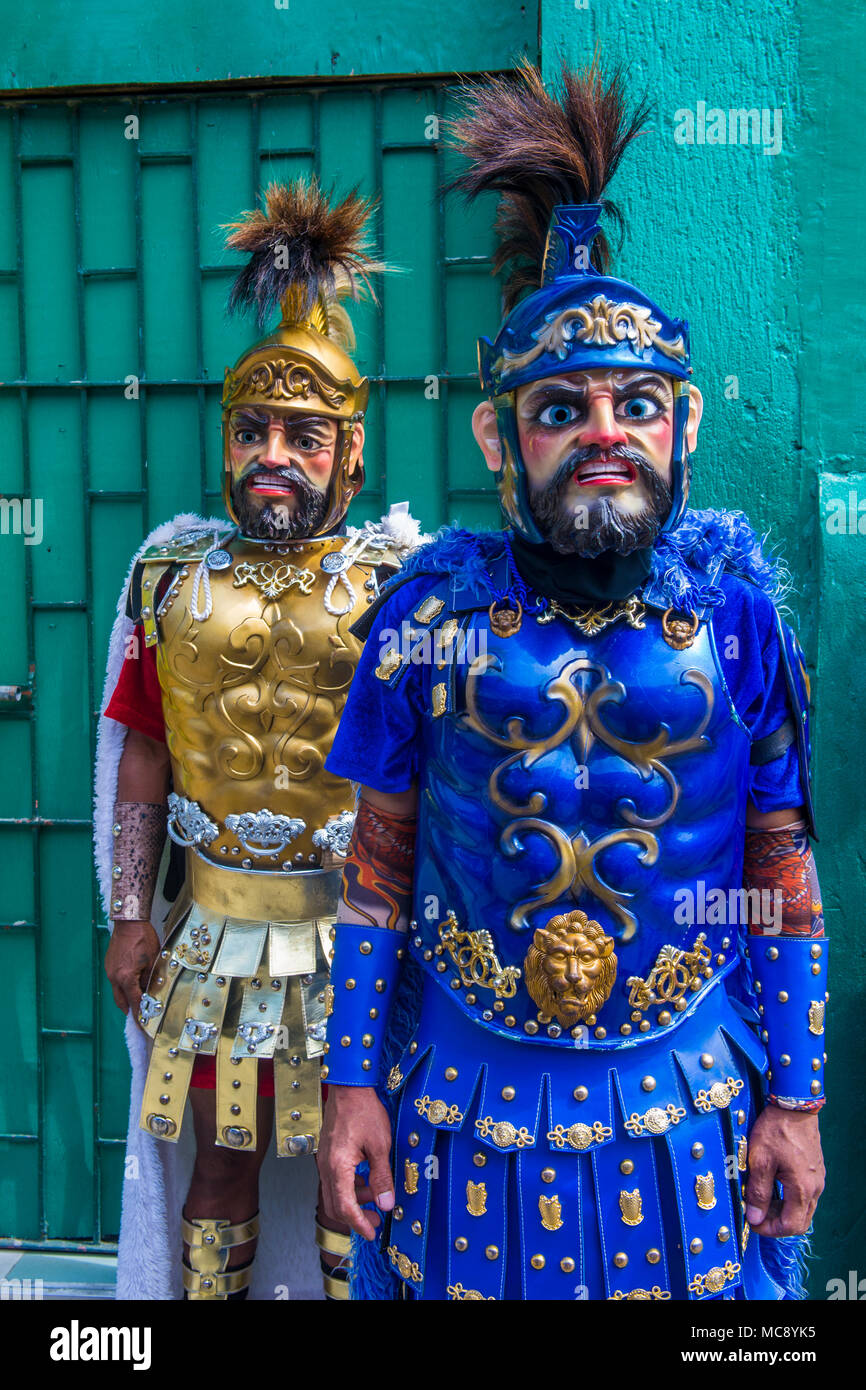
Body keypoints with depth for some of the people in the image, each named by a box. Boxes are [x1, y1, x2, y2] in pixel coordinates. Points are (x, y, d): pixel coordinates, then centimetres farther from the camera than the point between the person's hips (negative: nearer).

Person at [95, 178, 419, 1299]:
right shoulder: (171, 576, 4)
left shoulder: (396, 580, -5)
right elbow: (142, 763, 7)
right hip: (212, 928, 3)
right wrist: (129, 916, 3)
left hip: (359, 926, -2)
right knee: (221, 1159, 15)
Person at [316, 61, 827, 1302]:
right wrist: (352, 1084, -1)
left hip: (688, 1122, 1)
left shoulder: (736, 608, -6)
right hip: (462, 1115, 0)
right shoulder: (429, 610, -6)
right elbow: (378, 864, 0)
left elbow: (783, 875, 0)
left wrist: (796, 1102, 0)